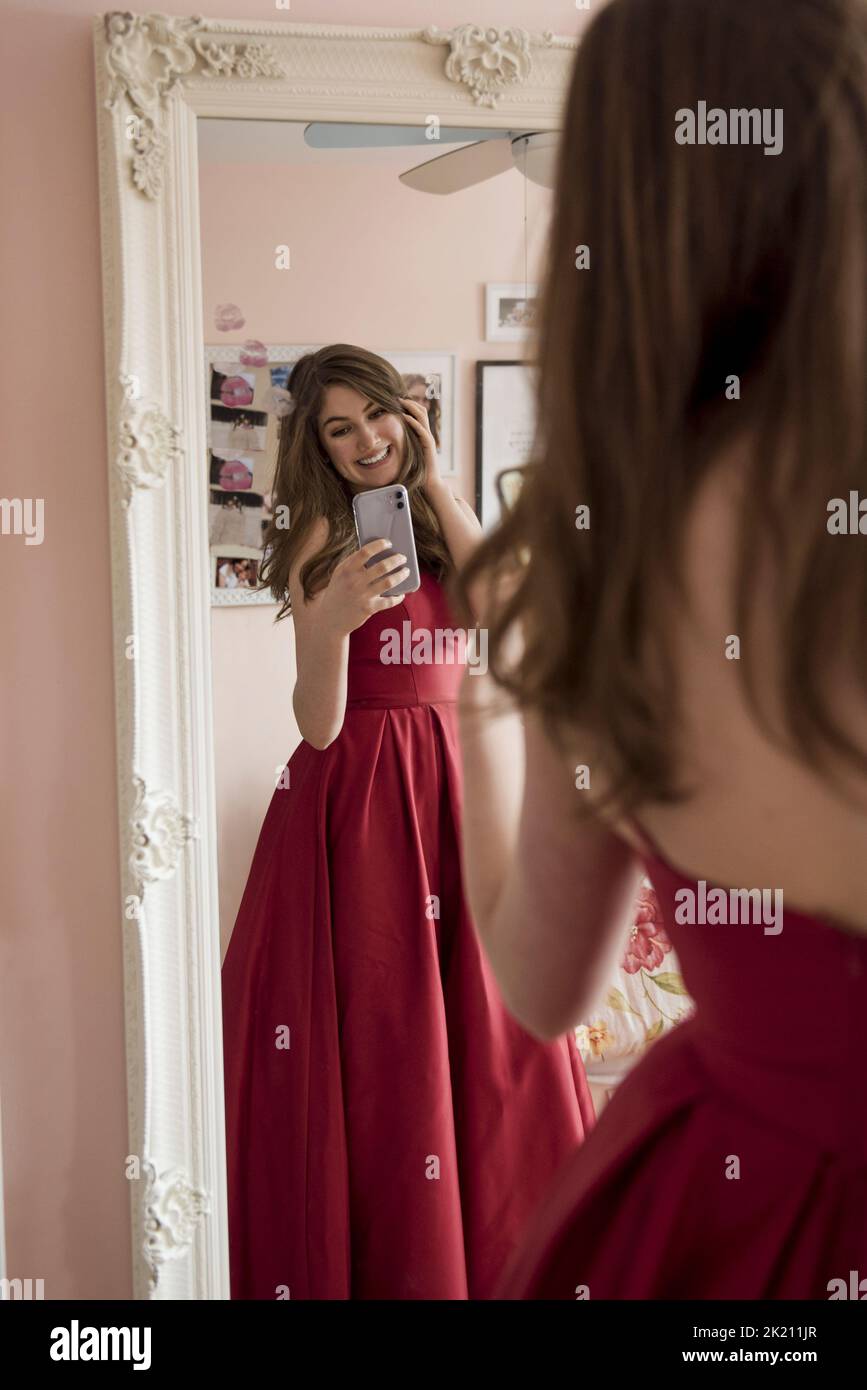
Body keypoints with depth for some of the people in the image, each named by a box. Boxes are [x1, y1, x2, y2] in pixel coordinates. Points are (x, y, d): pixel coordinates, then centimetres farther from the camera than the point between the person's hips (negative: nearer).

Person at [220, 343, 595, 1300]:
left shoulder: (437, 521, 13)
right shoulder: (321, 536, -4)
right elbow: (319, 723, -12)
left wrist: (435, 481, -4)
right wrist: (332, 620, -30)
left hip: (455, 783, 5)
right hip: (355, 793, -5)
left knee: (477, 1032, 10)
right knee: (365, 1034, 1)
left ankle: (482, 1252, 28)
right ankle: (359, 1259, 19)